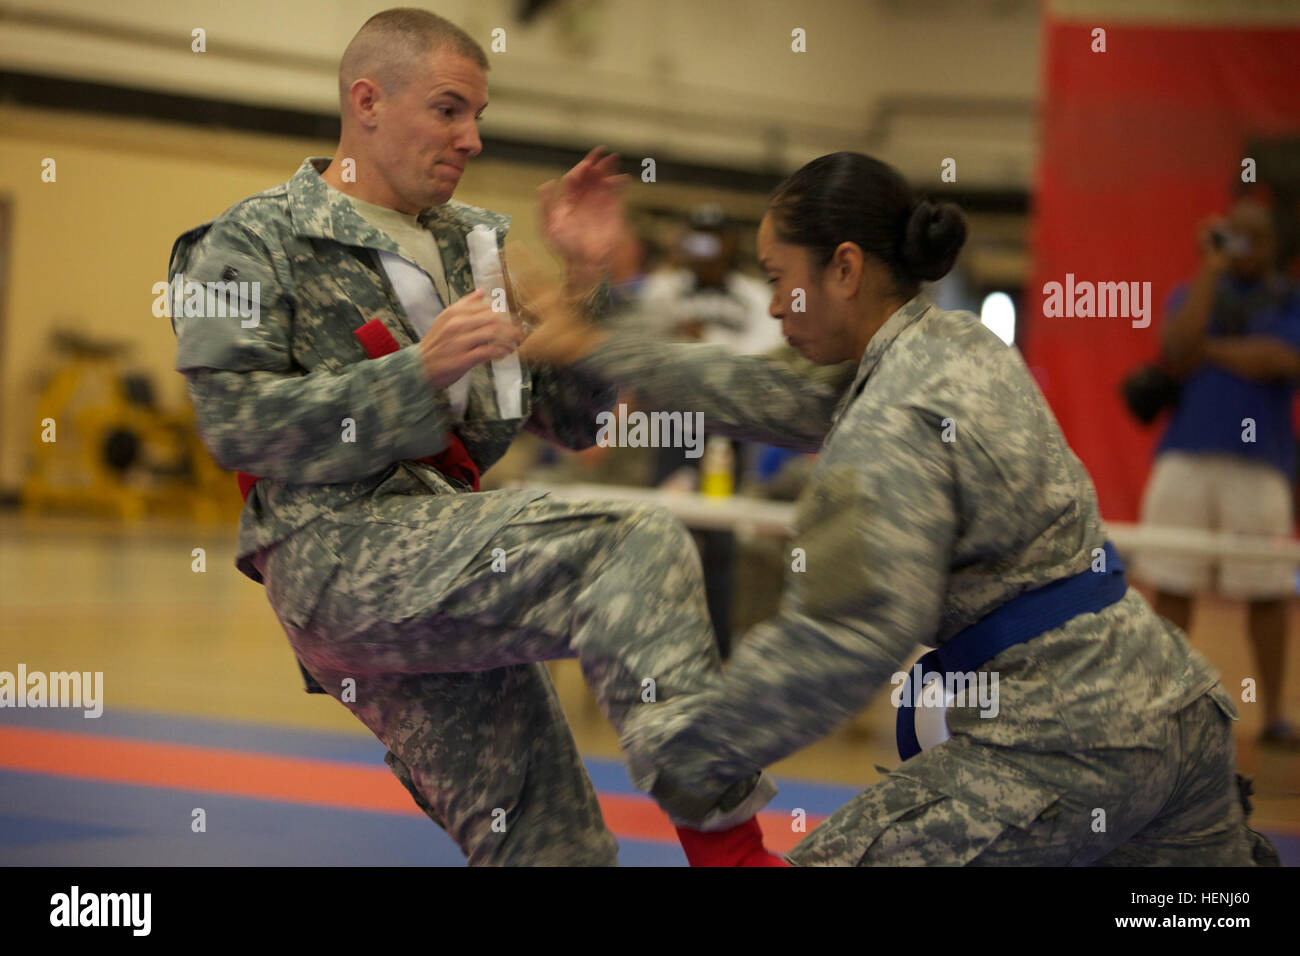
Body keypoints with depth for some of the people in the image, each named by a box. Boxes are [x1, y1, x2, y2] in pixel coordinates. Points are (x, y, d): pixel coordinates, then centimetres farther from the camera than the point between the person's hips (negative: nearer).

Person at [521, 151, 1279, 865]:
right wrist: (591, 349, 22)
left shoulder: (891, 427, -17)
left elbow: (852, 636, -26)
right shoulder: (961, 343, 11)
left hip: (1069, 739, -10)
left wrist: (683, 742, -19)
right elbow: (774, 399, 20)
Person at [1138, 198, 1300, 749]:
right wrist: (1210, 271, -5)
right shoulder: (1192, 294, 14)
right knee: (1173, 588, 0)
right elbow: (1178, 350, -7)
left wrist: (1206, 349, -3)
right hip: (1186, 460, 1)